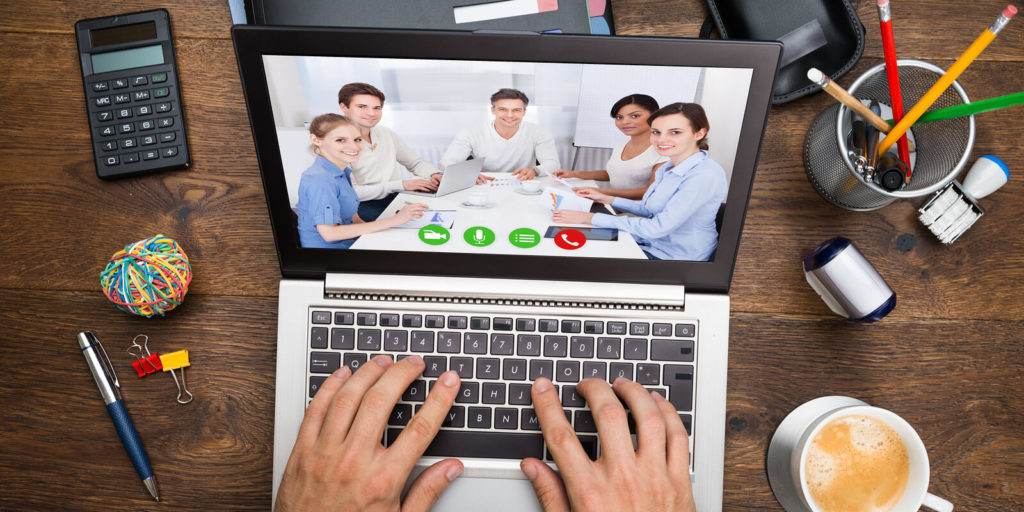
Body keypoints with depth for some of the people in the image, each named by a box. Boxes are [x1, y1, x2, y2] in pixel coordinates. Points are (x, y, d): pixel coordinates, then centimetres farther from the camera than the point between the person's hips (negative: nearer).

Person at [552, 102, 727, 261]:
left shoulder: (706, 176, -25)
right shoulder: (668, 168, 4)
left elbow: (658, 227, -28)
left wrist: (590, 218, -25)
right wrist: (607, 199, 7)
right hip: (650, 244, 8)